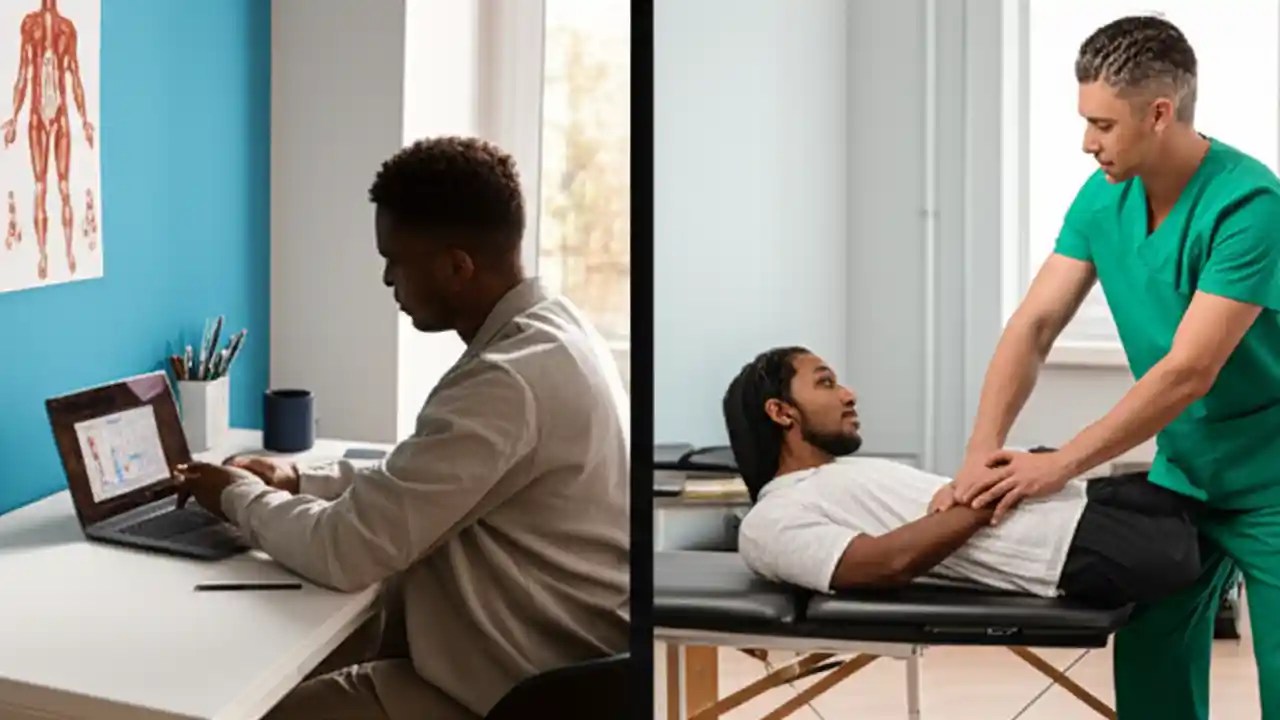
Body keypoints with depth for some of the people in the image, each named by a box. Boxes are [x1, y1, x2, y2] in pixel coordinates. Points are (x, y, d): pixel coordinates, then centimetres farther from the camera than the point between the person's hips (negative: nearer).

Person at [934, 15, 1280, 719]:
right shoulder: (1103, 197, -3)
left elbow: (1188, 372, -28)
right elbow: (1034, 324, -6)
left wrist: (1061, 465, -27)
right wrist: (983, 449, -19)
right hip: (1180, 473, 7)